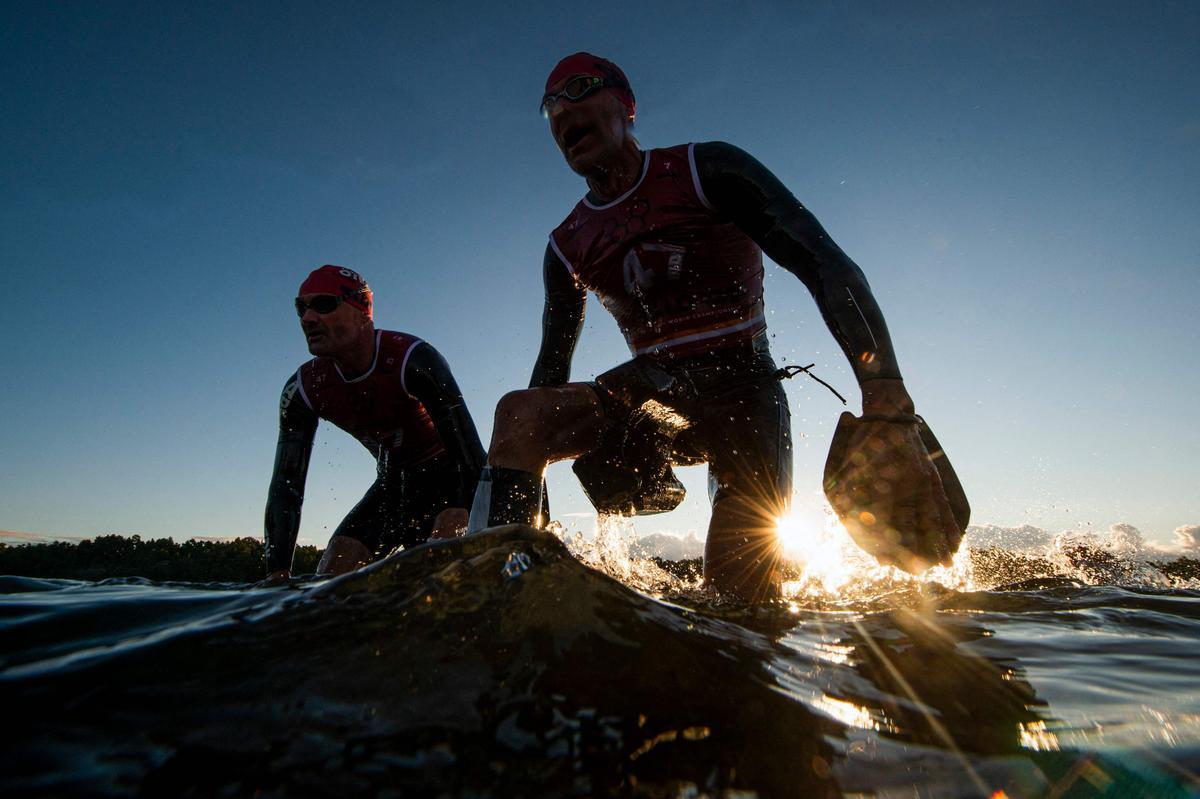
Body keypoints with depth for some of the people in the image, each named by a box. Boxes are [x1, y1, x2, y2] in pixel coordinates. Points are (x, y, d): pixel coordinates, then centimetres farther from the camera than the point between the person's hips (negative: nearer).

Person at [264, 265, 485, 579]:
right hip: (393, 485, 6)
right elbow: (285, 486, -9)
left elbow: (472, 457, -33)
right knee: (329, 579, -5)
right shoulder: (303, 390, -13)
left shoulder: (411, 360, -31)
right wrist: (278, 575, -17)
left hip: (446, 477, -5)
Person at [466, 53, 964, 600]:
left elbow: (829, 269, -16)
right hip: (652, 399, 4)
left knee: (738, 595, -10)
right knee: (518, 412, -22)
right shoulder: (567, 248, 7)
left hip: (740, 394, -3)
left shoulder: (706, 171, -7)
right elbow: (553, 366, 12)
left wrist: (888, 411, -30)